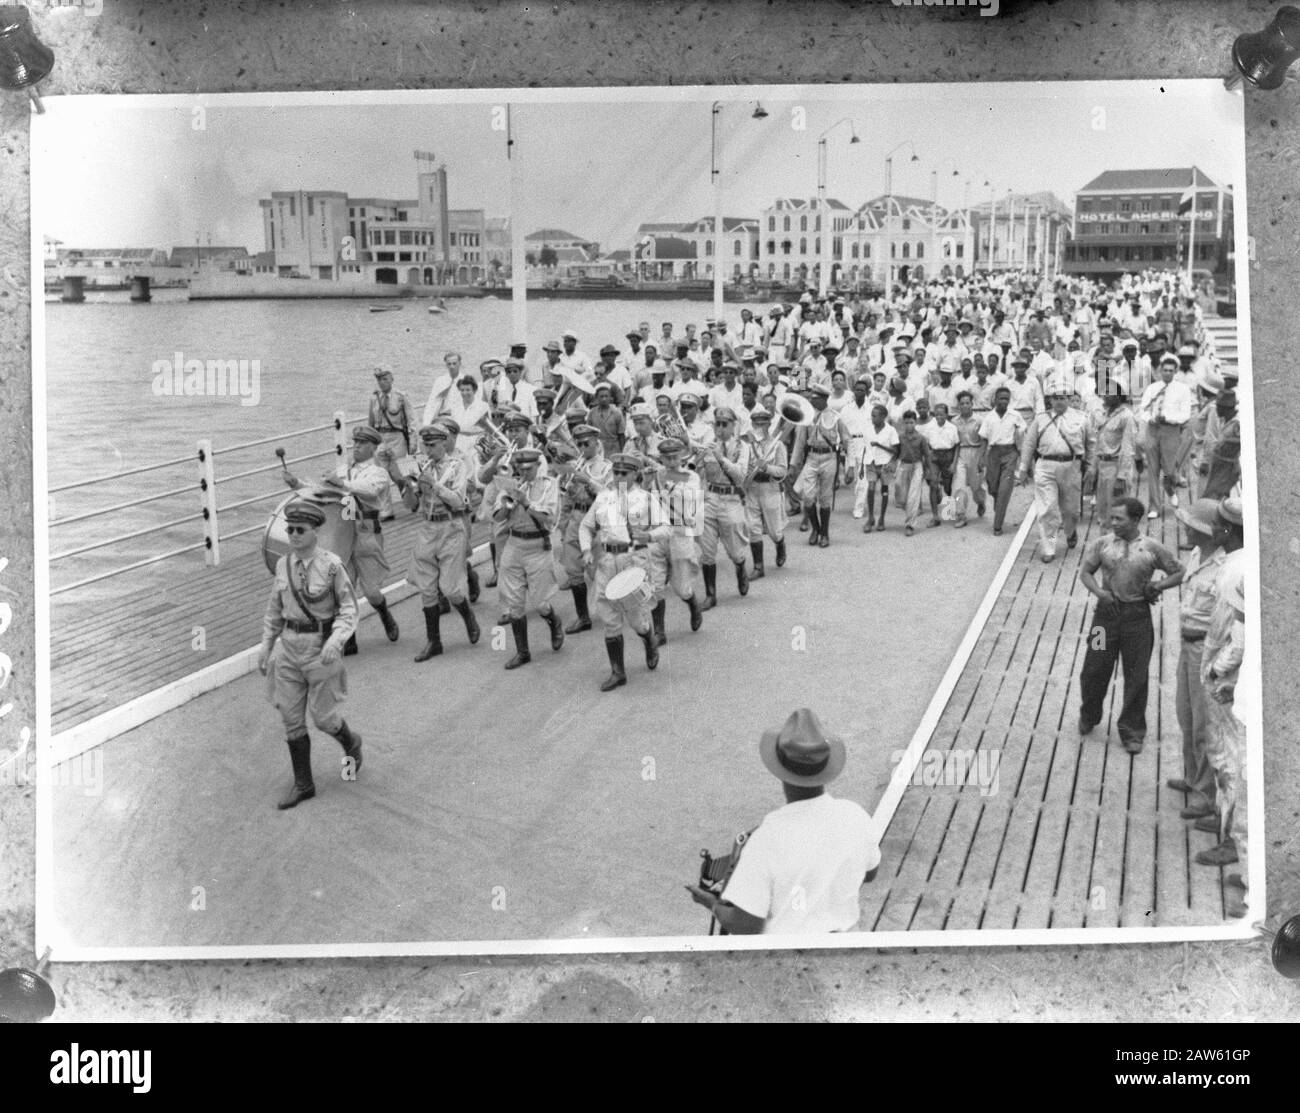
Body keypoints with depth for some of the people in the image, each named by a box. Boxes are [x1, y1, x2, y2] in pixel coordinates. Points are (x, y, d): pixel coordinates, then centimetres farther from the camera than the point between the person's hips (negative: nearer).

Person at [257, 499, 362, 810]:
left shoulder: (331, 565, -14)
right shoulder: (283, 564, 2)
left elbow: (348, 609, -11)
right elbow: (275, 609, 13)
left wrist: (335, 641, -25)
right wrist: (266, 645, 10)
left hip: (322, 647, -5)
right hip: (288, 647, 5)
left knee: (323, 717, 4)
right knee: (291, 718, 7)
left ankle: (350, 743, 38)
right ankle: (303, 784, 19)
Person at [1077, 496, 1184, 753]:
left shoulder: (1152, 548, -2)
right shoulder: (1101, 544, 0)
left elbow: (1178, 572, 9)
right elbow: (1085, 571, 5)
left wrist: (1158, 585, -9)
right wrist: (1099, 592, -13)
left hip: (1138, 616, -1)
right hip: (1107, 611, 1)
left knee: (1137, 676, 5)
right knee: (1095, 669, 7)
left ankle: (1132, 732, 21)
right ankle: (1088, 717, 34)